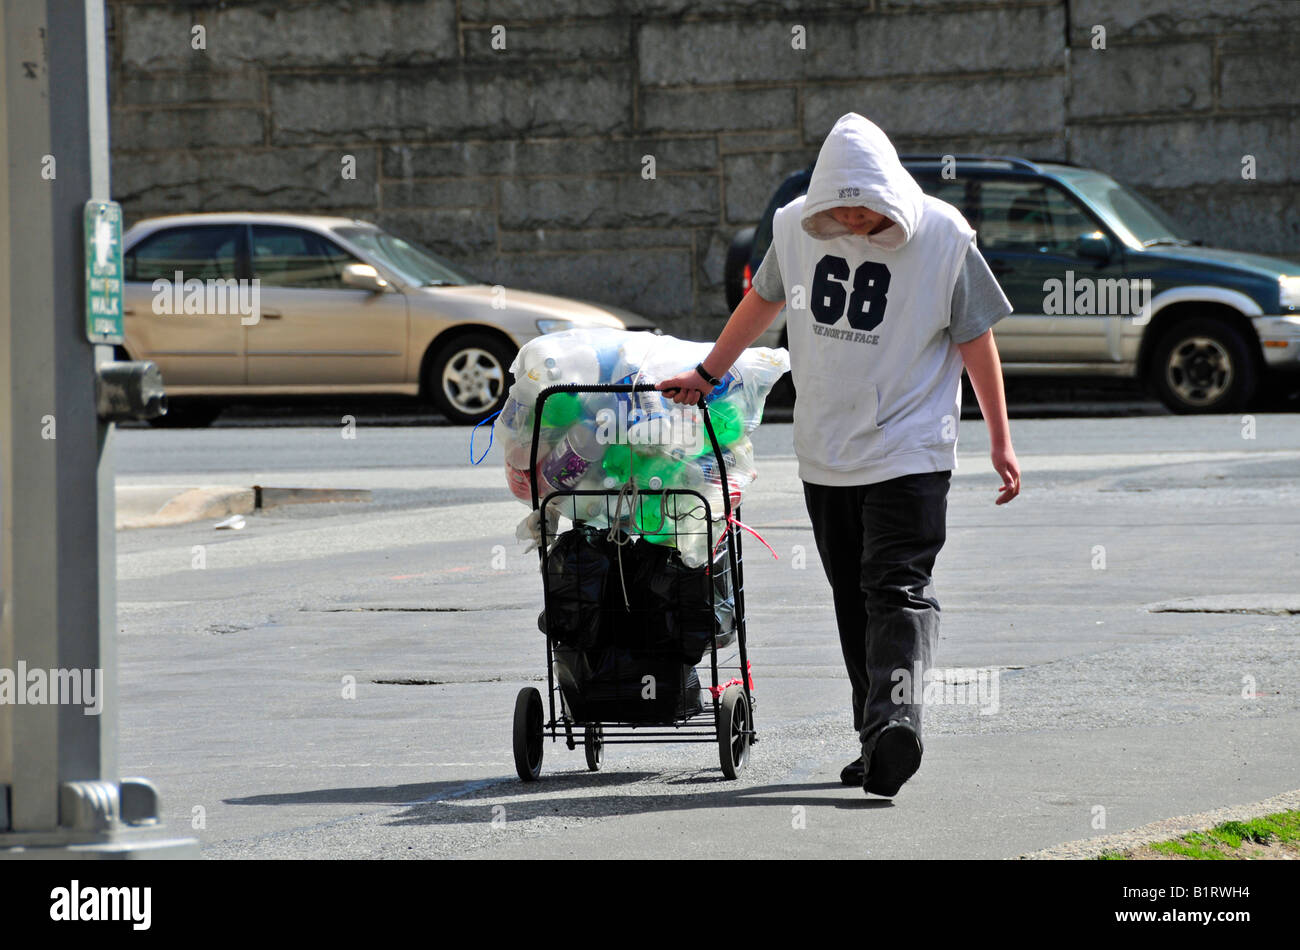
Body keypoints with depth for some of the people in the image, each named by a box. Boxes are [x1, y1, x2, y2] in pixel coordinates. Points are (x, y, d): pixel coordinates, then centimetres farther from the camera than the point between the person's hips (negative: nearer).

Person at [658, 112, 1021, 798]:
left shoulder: (943, 239, -11)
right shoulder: (797, 228, -1)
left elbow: (976, 341, -3)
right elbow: (762, 303, 18)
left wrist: (1000, 442, -1)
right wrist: (706, 374, 27)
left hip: (909, 453, -5)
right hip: (825, 457, 5)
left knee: (898, 592, -17)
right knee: (854, 604, 8)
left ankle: (895, 721, -31)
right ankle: (879, 743, 14)